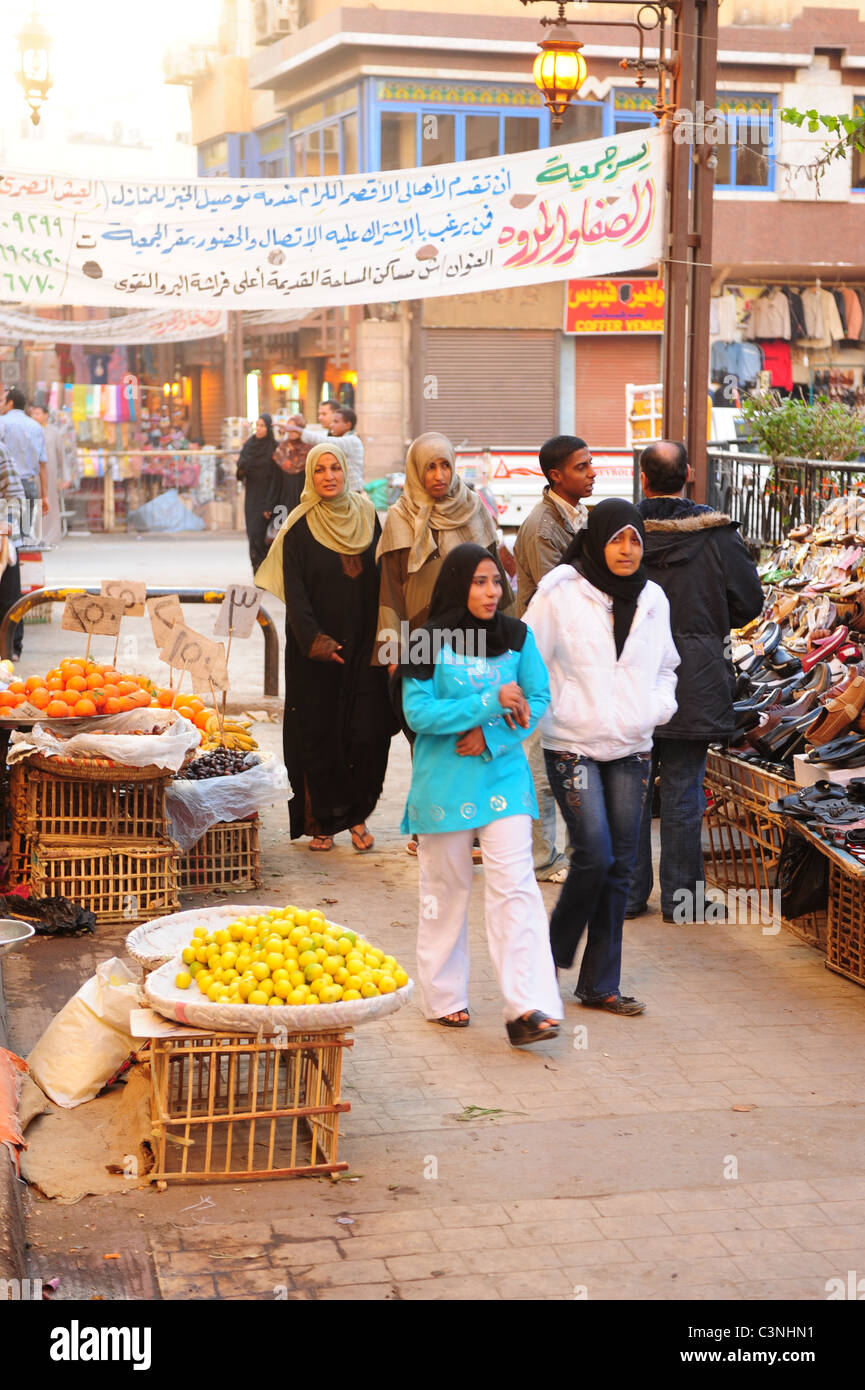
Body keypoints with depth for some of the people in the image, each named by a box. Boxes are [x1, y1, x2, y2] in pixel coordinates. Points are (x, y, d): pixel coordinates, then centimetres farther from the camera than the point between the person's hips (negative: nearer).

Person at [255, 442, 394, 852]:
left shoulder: (367, 517, 8)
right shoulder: (299, 529, -2)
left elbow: (381, 579, 11)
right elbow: (295, 591, -9)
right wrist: (314, 640, -21)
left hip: (363, 647, 3)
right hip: (316, 650, -3)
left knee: (368, 734, -3)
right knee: (319, 735, 1)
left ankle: (356, 815, 12)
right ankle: (321, 822, 12)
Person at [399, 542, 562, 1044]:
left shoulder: (517, 636, 3)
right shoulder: (431, 642, -7)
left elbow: (539, 699, 3)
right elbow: (418, 713, -13)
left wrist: (492, 735, -12)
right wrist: (490, 703, -20)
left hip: (504, 775, 2)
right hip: (445, 781, -2)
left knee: (515, 886, -8)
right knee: (446, 888, 10)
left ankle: (528, 1007, -10)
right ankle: (445, 997, 25)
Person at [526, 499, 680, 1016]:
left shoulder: (653, 598, 10)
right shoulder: (561, 591, -5)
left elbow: (666, 668, 21)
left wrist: (657, 709, 4)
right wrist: (553, 710, -12)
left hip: (632, 749, 5)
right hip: (573, 745, -5)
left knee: (621, 865, 4)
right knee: (595, 855, -14)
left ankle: (601, 984, 13)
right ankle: (553, 956, 11)